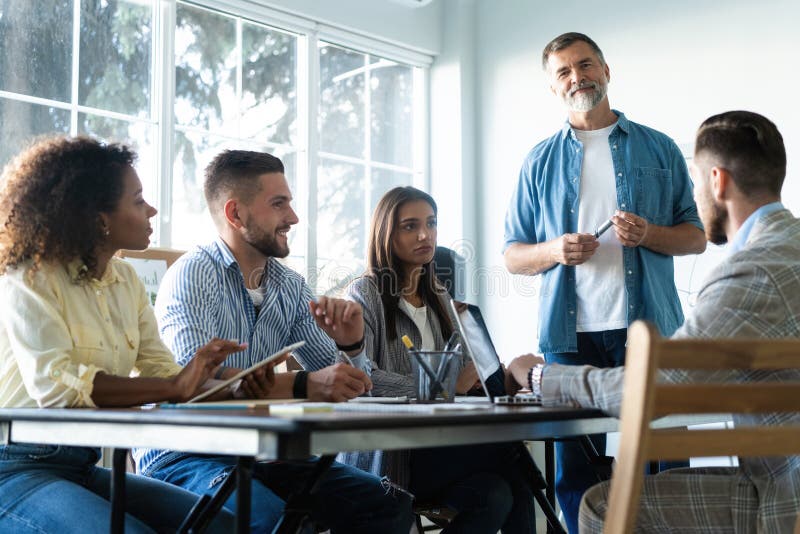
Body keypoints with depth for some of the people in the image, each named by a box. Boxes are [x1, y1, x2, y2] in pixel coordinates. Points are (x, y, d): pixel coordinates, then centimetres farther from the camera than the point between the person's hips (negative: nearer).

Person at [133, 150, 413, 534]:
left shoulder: (290, 286, 10)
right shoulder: (193, 274, -10)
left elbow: (341, 385, 9)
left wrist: (351, 345, -13)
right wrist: (302, 386, -36)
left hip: (259, 451, 6)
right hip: (182, 456, -6)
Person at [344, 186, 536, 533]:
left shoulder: (439, 299, 20)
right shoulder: (366, 293, -1)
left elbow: (465, 375, 17)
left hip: (433, 447, 6)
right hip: (384, 455, -6)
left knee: (498, 495, -26)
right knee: (509, 446, -24)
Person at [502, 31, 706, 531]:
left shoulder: (659, 149, 10)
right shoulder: (540, 162, 12)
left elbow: (697, 237, 10)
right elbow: (513, 255, 12)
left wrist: (650, 234, -11)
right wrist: (554, 251, -10)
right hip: (570, 334, 1)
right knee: (574, 471, 5)